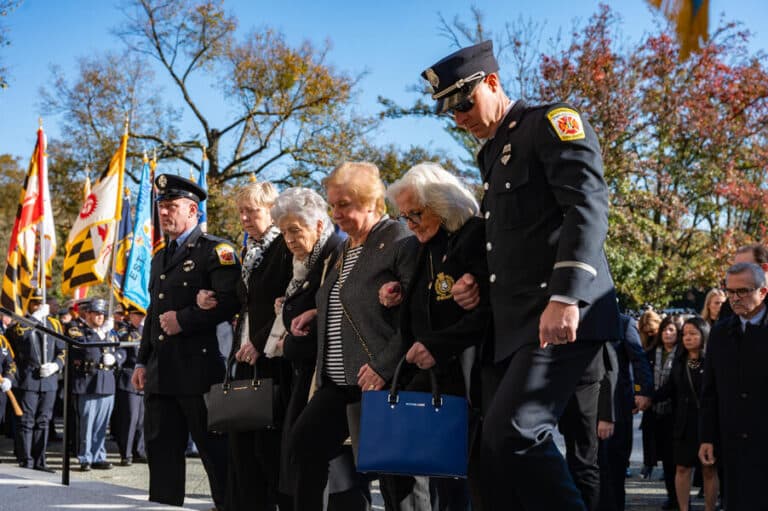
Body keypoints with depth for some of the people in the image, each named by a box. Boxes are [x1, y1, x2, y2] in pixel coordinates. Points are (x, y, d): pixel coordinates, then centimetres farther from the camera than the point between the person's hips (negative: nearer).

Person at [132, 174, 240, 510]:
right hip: (160, 372, 8)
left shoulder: (216, 251, -4)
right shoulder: (160, 258, 21)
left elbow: (229, 302, -16)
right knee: (161, 451, 10)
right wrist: (143, 361, 18)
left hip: (198, 367, -8)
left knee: (215, 450, -2)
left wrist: (184, 319, -16)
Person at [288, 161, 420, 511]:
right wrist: (318, 313, 12)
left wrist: (383, 366, -23)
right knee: (304, 444, 5)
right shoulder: (346, 249, 18)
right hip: (339, 381, 9)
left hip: (380, 380, -9)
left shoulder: (401, 242, -10)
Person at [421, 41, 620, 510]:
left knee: (512, 434, -21)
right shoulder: (493, 153, 23)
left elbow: (588, 207, -15)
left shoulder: (553, 123, -1)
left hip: (561, 315, -8)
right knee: (500, 451, 2)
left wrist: (565, 298, -24)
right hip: (512, 323, 8)